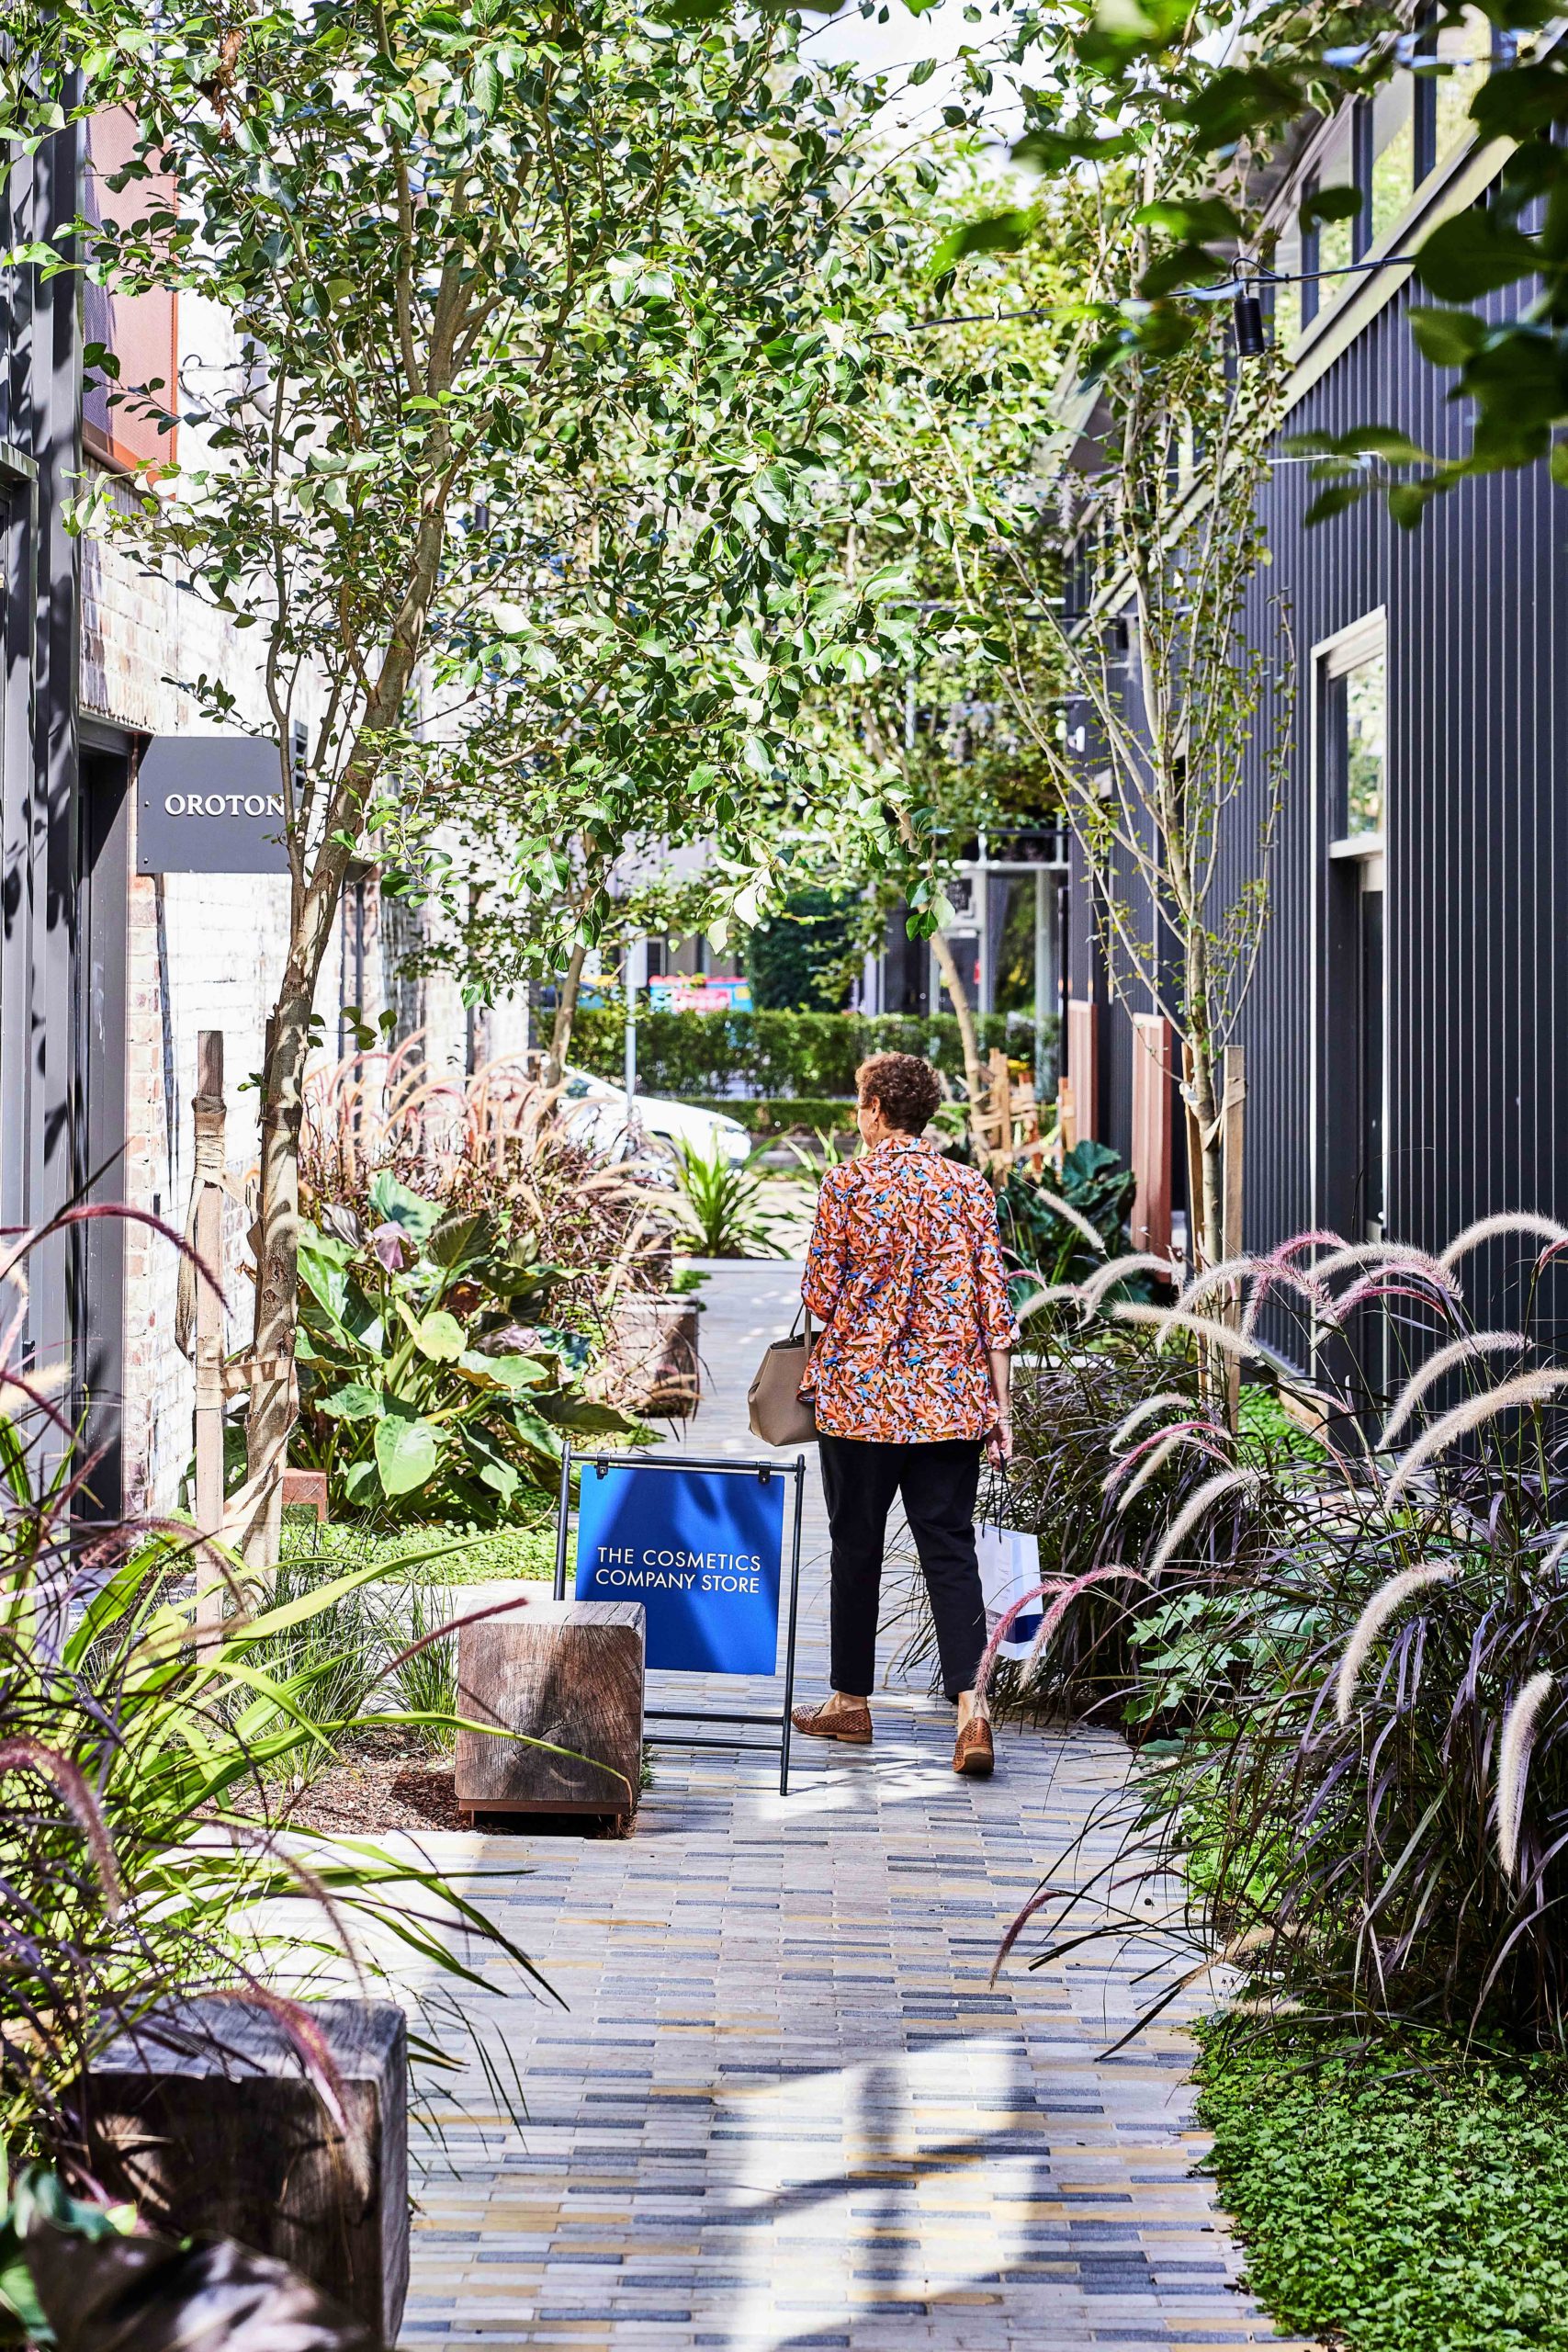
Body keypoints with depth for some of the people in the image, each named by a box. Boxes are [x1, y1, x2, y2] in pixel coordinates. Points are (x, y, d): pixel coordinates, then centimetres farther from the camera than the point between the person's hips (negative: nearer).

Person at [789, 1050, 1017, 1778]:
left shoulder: (847, 1183, -6)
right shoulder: (968, 1187, 3)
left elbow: (819, 1294, -5)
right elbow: (995, 1303, 1)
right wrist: (1000, 1404, 5)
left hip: (859, 1391, -2)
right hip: (950, 1397, 2)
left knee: (857, 1546, 11)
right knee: (949, 1547, 2)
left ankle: (851, 1702, 21)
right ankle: (969, 1704, -13)